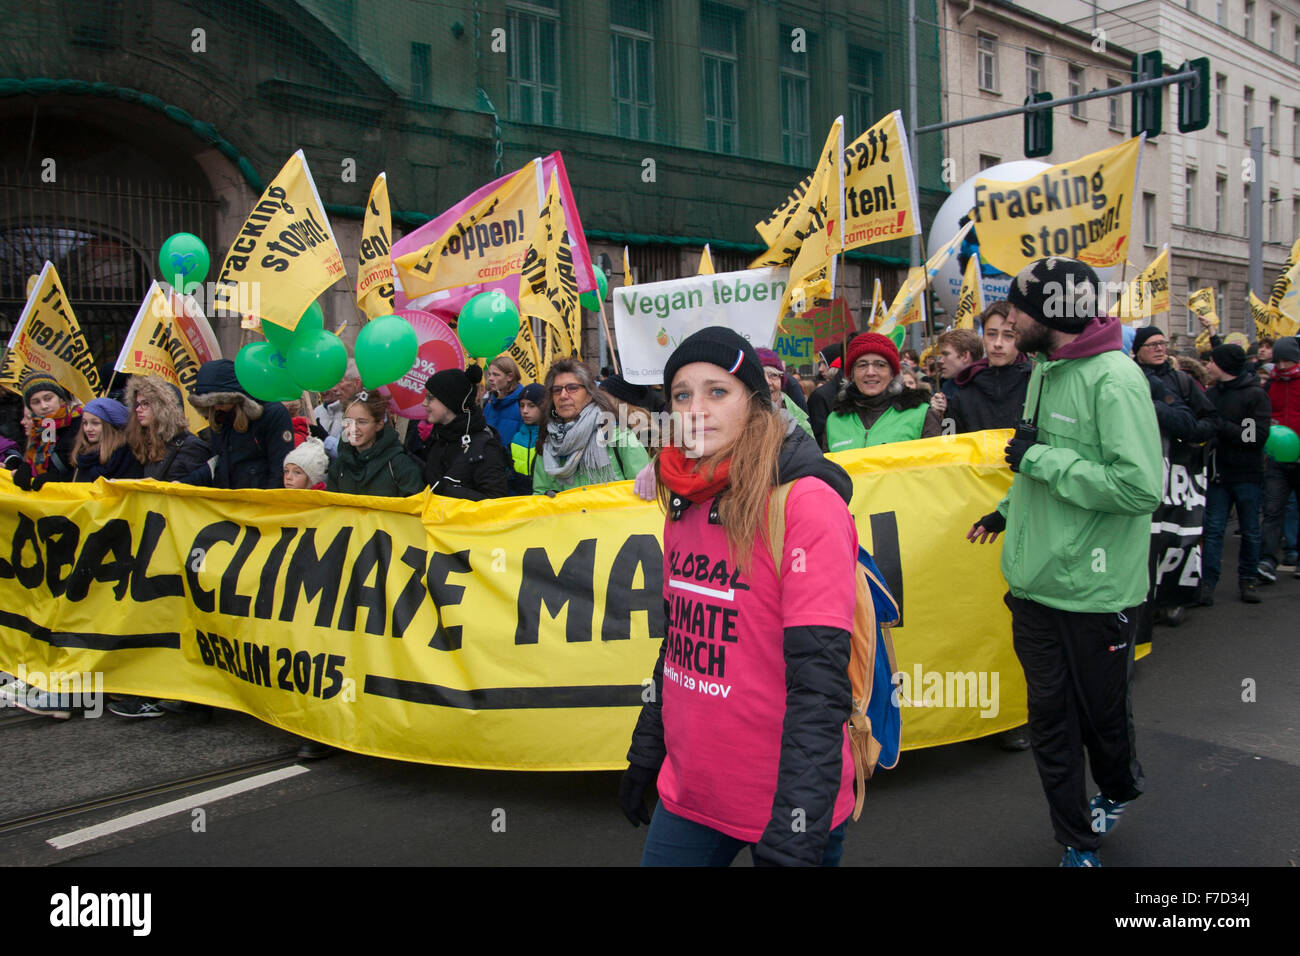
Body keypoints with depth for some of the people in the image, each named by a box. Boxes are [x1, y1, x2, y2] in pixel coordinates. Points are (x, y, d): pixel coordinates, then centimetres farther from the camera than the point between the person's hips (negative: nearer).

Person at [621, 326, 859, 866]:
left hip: (781, 803, -6)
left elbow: (819, 680, -23)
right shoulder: (684, 504, 4)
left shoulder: (805, 502, -18)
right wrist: (644, 756, 17)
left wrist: (791, 843, -26)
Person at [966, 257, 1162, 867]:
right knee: (1050, 715, 11)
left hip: (1095, 589, -7)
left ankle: (1119, 792, 44)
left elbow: (1141, 487, -26)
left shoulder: (1113, 377, -18)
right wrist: (1012, 508, 12)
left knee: (1103, 713, 13)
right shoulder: (1044, 372, 8)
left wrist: (1042, 458, -22)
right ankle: (1078, 844, 25)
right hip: (1036, 582, 7)